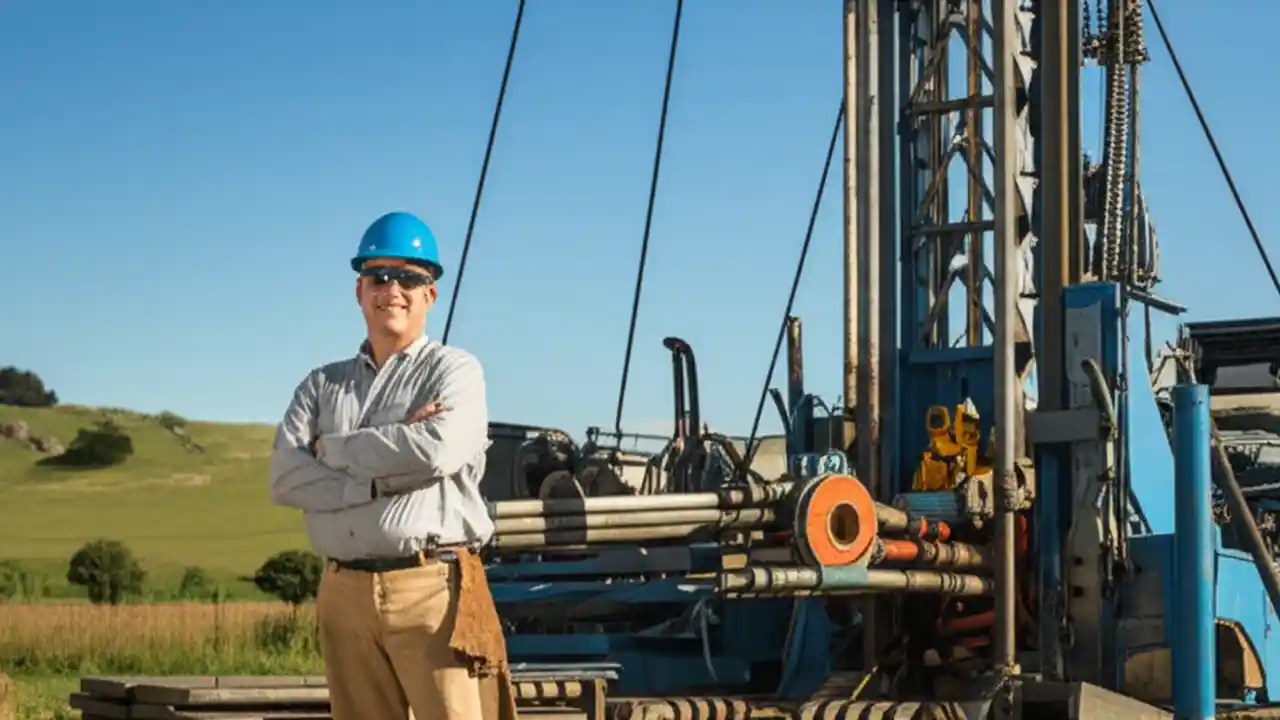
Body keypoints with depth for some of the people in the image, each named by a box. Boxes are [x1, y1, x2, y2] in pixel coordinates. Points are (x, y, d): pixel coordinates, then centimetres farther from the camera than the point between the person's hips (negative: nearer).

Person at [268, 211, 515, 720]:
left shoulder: (454, 371, 5)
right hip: (345, 592, 5)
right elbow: (284, 480, 2)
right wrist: (381, 481, -12)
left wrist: (334, 448, -2)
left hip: (431, 588, -5)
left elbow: (436, 450, -15)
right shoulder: (321, 385, 17)